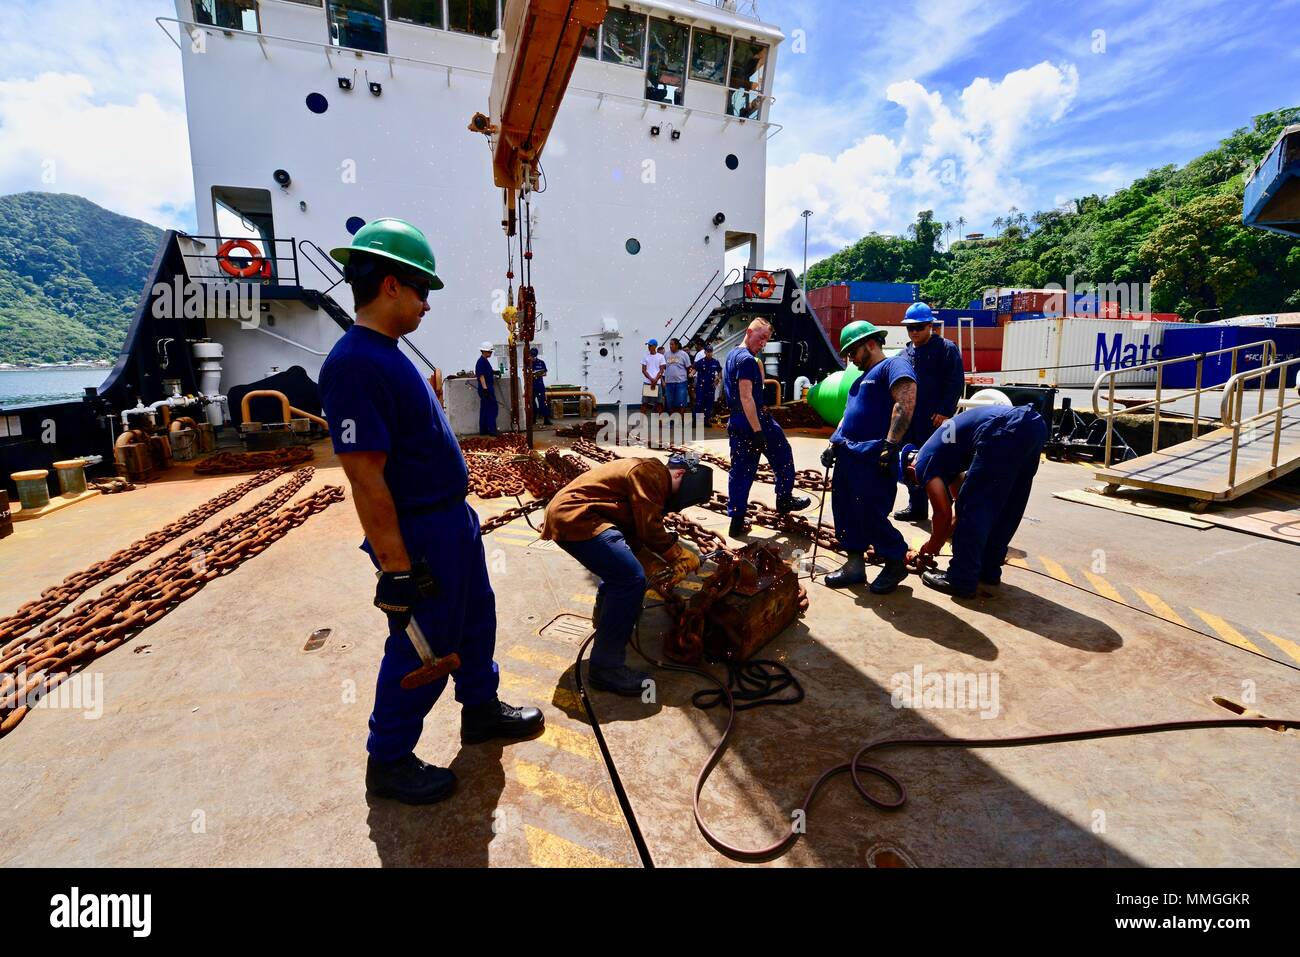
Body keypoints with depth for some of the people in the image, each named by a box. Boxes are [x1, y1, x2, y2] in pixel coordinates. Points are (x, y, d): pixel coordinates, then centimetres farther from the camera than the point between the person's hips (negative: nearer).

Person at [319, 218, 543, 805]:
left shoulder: (387, 354, 9)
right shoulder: (356, 364, -23)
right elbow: (366, 482, -25)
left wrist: (454, 515, 20)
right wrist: (397, 571, -22)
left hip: (452, 519, 10)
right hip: (419, 536, -10)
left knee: (475, 620, 22)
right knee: (422, 647, 6)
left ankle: (481, 710, 43)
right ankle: (388, 762, 28)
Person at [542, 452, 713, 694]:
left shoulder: (648, 474, 22)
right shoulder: (651, 473, -10)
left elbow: (632, 532, 18)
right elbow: (651, 531, -14)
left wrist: (655, 567, 7)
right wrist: (680, 557, 0)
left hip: (564, 514, 11)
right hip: (574, 517, -11)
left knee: (620, 570, 28)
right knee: (631, 579, -17)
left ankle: (605, 624, 49)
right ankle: (606, 669, -10)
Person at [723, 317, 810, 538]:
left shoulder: (731, 355, 15)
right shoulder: (747, 359, -15)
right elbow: (746, 397, -23)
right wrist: (758, 431, -24)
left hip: (736, 424, 9)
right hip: (754, 421, -9)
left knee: (739, 471, 8)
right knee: (782, 453, 14)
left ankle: (737, 523, 8)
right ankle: (784, 499, 26)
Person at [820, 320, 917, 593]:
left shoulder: (893, 365, -5)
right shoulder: (864, 377, 25)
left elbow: (906, 401, -20)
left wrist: (890, 445, -26)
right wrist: (834, 444, 14)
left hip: (873, 458, -9)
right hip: (848, 455, 10)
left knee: (871, 515, -7)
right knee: (846, 511, 9)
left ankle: (897, 562, 14)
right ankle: (855, 565, 20)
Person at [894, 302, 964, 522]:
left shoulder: (947, 348, -4)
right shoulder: (908, 351, 16)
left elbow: (956, 383, -10)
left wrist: (944, 412, -16)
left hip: (935, 420, -7)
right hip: (911, 419, 7)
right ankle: (916, 507, 23)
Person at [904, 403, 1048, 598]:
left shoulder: (923, 464, 9)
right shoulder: (944, 455, 34)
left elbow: (944, 513, 8)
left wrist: (932, 546, 25)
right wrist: (938, 541, 42)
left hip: (1006, 432, -9)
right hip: (1034, 423, 10)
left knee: (972, 508, 1)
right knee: (1005, 509, 20)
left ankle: (961, 581, 6)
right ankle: (989, 570, 30)